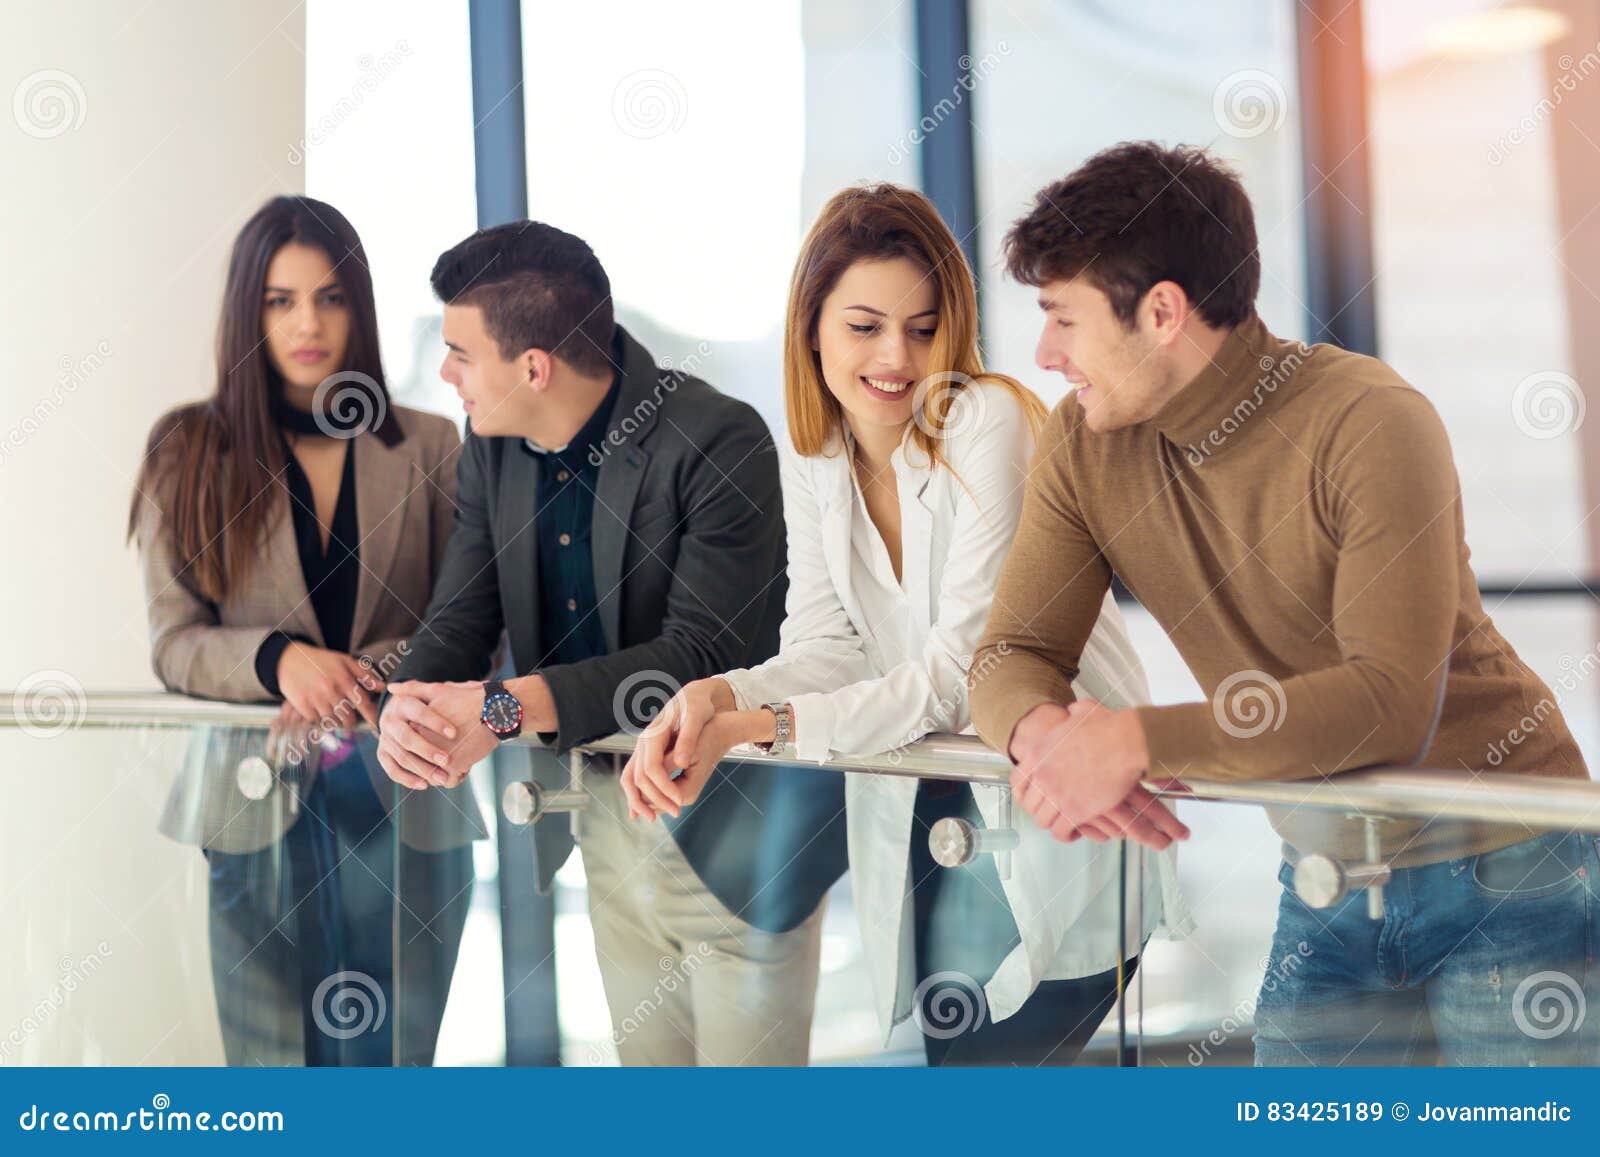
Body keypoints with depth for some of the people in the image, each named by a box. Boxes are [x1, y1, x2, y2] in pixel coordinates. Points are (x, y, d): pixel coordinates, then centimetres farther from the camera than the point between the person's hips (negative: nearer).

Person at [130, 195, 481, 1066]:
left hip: (408, 800, 1)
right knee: (272, 1062, 4)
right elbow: (173, 642, 0)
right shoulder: (190, 455, 3)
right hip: (261, 797, -1)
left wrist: (371, 674, -17)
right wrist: (279, 659, -19)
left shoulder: (428, 448, 5)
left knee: (394, 1056, 7)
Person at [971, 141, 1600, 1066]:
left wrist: (1139, 741, -36)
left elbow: (1394, 701, -29)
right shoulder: (1084, 445, -4)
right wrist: (1041, 729, -30)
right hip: (1325, 877, 5)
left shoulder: (1372, 424, -23)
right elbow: (1013, 658, -5)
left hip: (1498, 869, -5)